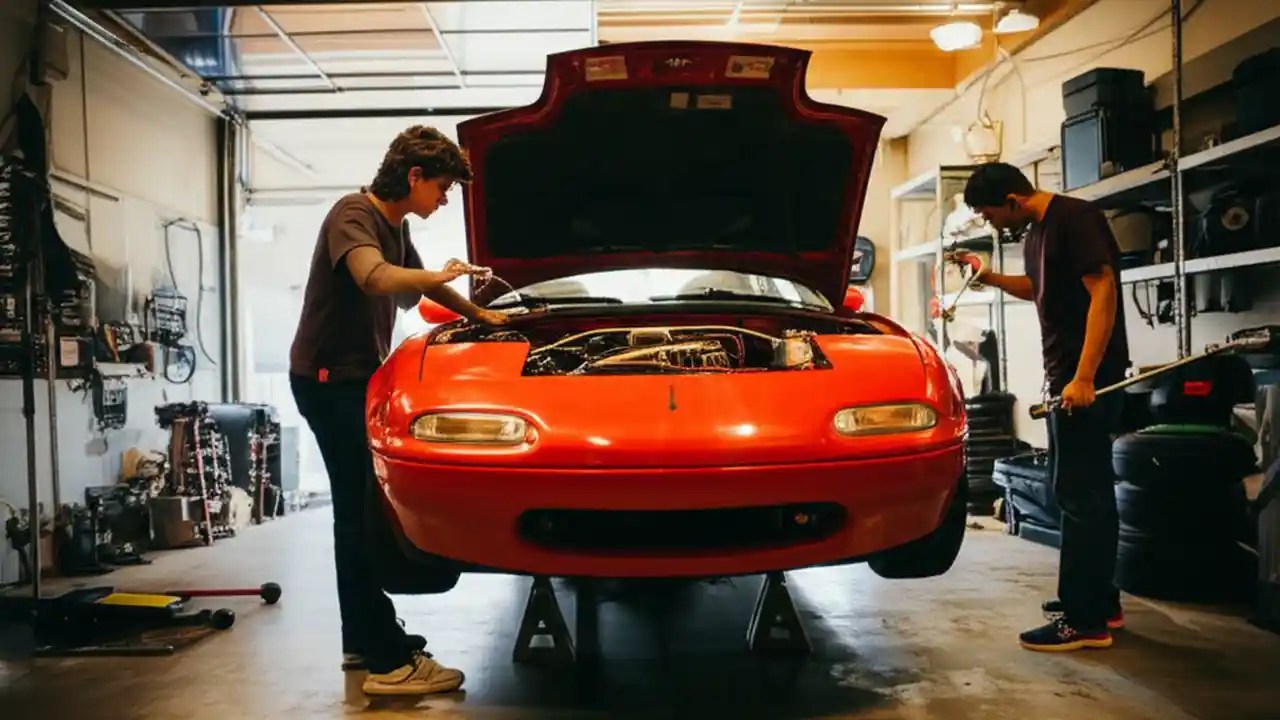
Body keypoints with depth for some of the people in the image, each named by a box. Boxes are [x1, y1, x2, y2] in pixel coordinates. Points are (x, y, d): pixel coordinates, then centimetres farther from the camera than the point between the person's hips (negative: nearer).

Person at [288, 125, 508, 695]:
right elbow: (376, 278, -37)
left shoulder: (394, 226, 12)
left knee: (359, 511, 13)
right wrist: (441, 276, -24)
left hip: (356, 377, 10)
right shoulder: (353, 214, -16)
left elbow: (418, 287, 28)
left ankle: (363, 640, 24)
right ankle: (389, 663, -7)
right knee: (360, 512, -10)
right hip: (327, 378, -10)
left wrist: (480, 315, 27)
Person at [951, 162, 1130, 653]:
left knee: (1078, 492, -7)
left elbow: (1103, 290, -21)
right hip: (1064, 374, 10)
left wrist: (1084, 377, -26)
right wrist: (991, 277, 13)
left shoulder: (1076, 219, -14)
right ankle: (1101, 602, 25)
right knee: (1088, 491, 15)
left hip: (1088, 377, -10)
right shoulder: (1036, 233, 14)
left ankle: (1084, 620, 0)